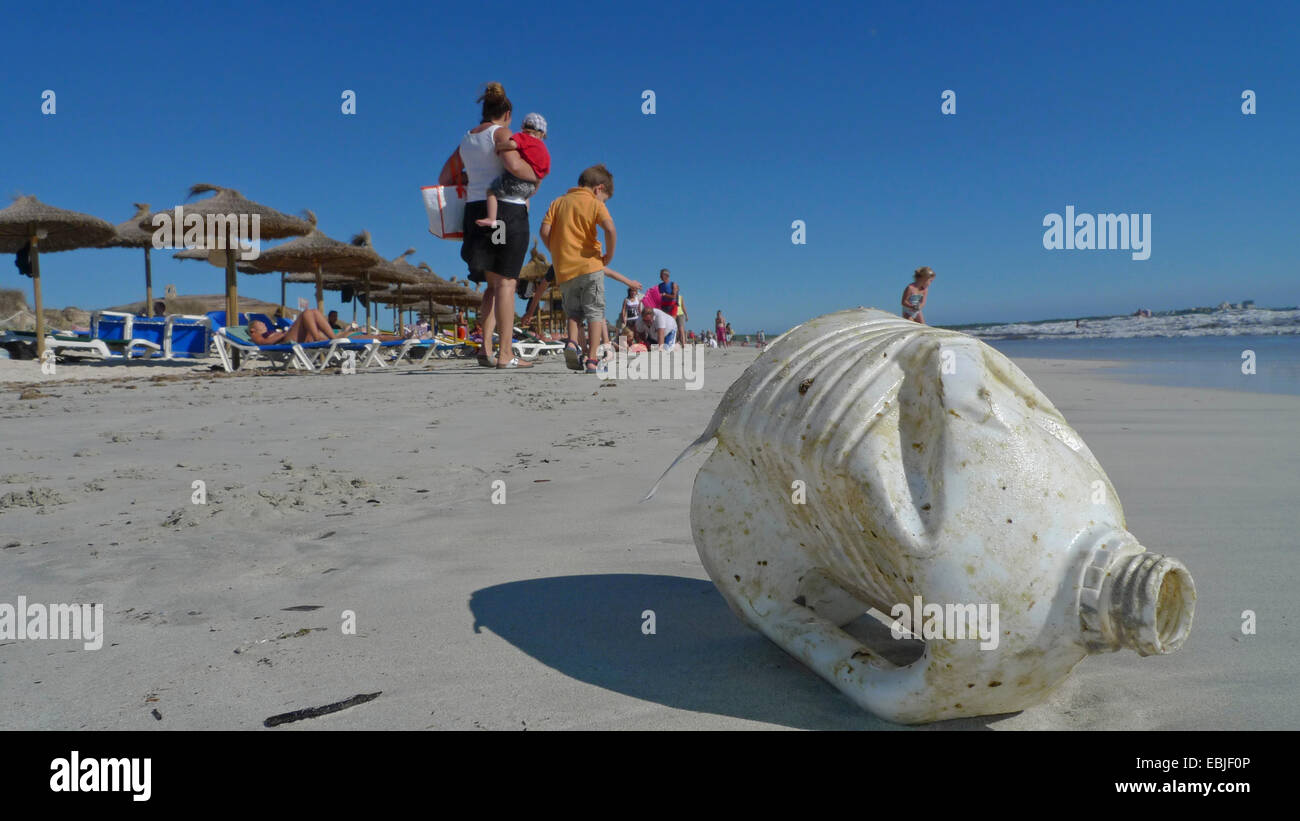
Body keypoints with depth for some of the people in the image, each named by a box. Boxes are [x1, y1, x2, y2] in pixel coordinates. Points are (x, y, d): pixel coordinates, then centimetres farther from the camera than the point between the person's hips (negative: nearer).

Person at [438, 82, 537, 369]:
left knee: (494, 283, 14)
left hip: (475, 211, 7)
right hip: (507, 210, -7)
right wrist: (535, 176, -5)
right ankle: (505, 354, -9)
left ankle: (486, 348, 6)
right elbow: (514, 164, -23)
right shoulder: (501, 133, -4)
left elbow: (445, 178, 21)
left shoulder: (467, 139, 18)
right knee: (506, 282, -6)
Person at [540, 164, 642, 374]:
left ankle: (572, 342, -11)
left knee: (573, 312, 16)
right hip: (589, 265, -4)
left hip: (563, 270, 4)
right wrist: (608, 256, -4)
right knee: (595, 312, 1)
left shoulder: (558, 202, 14)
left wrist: (558, 253, 14)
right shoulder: (595, 204, 0)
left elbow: (545, 231, 3)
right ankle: (592, 360, -6)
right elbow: (610, 229, -17)